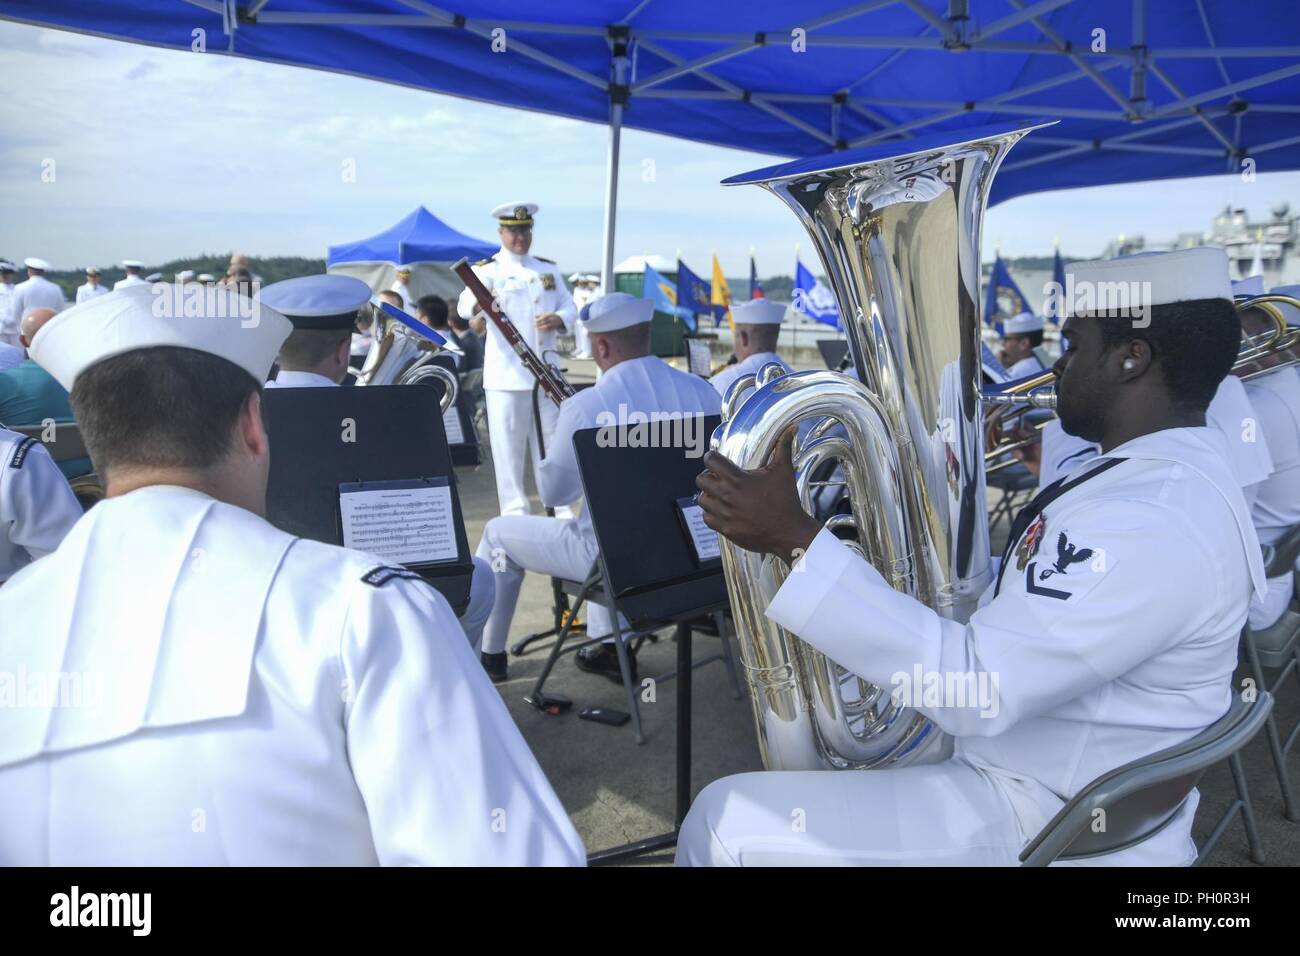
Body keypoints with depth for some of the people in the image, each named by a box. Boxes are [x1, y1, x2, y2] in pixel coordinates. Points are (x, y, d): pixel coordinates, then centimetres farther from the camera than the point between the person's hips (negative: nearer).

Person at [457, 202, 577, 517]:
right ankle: (514, 509, 9)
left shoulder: (549, 269, 15)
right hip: (506, 374, -4)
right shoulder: (488, 270, -1)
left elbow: (570, 307, 16)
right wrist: (478, 303, -43)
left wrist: (558, 319, -8)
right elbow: (464, 306, -18)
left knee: (551, 441, 10)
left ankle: (559, 507, 20)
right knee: (509, 443, -2)